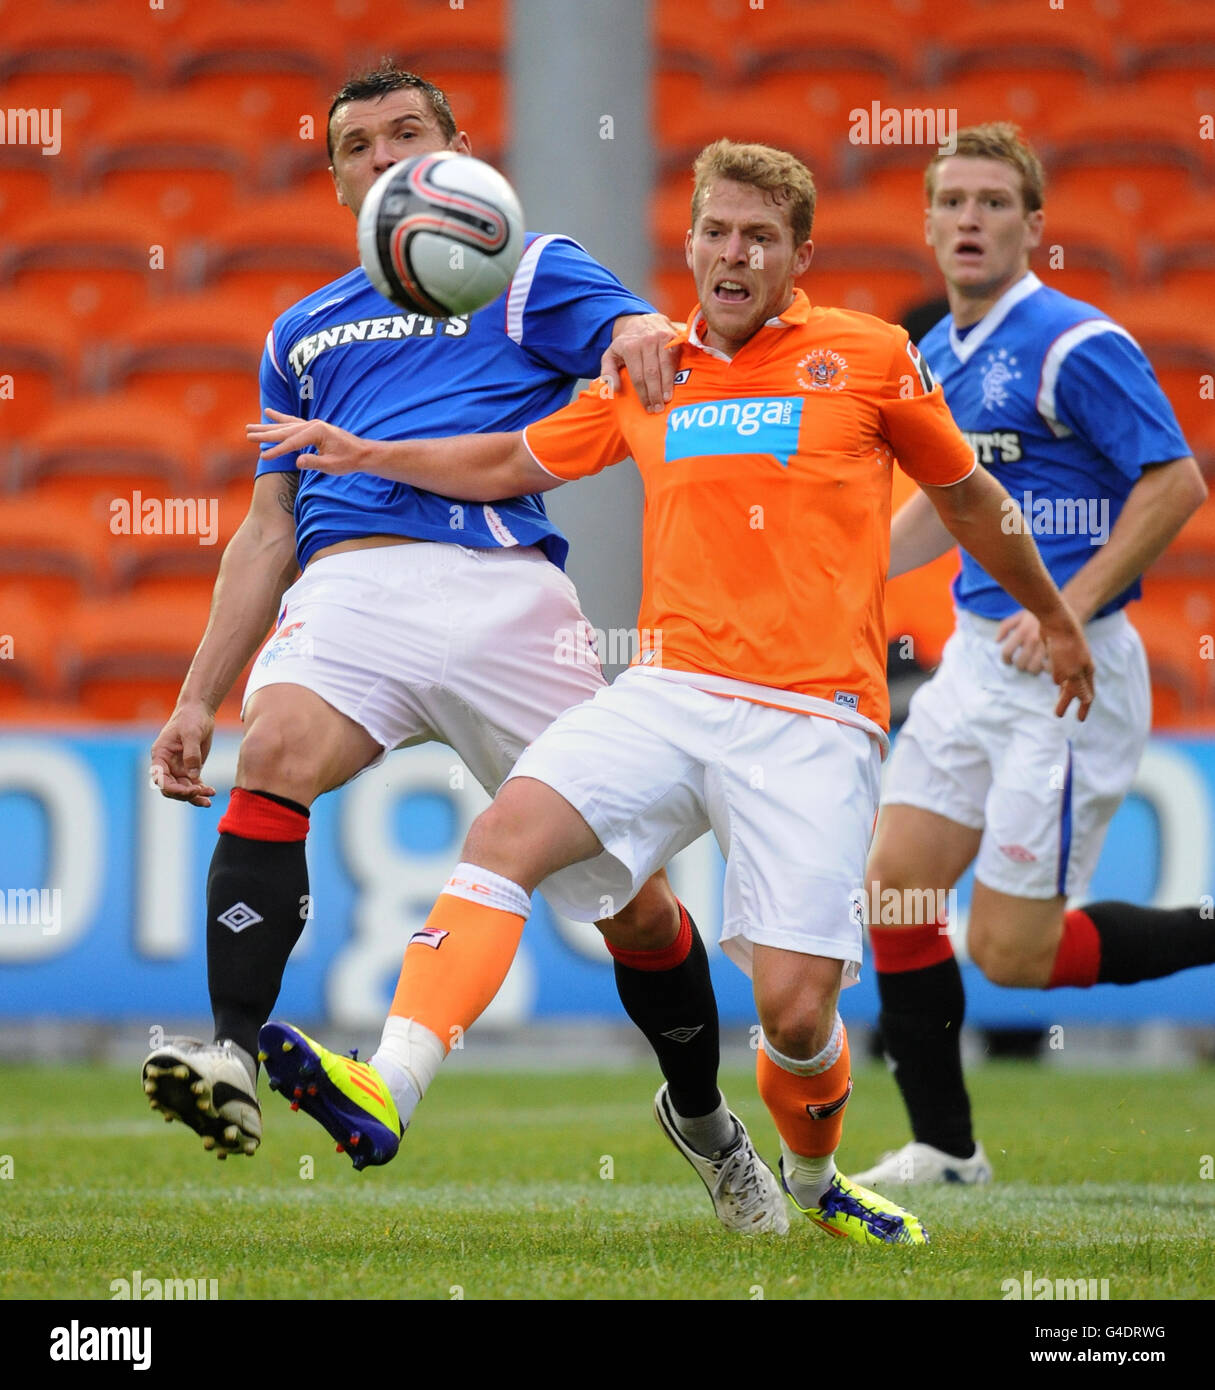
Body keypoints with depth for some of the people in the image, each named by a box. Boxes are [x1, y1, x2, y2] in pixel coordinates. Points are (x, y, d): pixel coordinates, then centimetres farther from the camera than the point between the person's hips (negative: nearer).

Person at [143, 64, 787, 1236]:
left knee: (627, 894, 0)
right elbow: (269, 530, 28)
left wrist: (647, 338, -28)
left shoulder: (528, 273, 16)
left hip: (504, 591, -2)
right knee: (274, 758, -31)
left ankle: (702, 1117, 25)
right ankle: (231, 1062, -40)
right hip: (351, 585, 2)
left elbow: (640, 334, -2)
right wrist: (196, 700, 20)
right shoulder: (304, 332, 28)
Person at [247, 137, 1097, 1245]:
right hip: (672, 688, 3)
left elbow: (969, 497, 16)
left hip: (814, 720, -3)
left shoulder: (871, 356, 4)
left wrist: (1054, 619, 27)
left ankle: (815, 1180, 21)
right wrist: (367, 454, 15)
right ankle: (386, 1093, -34)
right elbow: (514, 463, 27)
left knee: (793, 1005, -12)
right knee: (508, 830, -23)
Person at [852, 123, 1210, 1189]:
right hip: (975, 654, 8)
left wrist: (1068, 610, -22)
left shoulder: (1073, 345, -14)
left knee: (1010, 952, -8)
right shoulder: (939, 354, 12)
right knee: (895, 892, 3)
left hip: (1067, 671, -8)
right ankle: (944, 1149, 13)